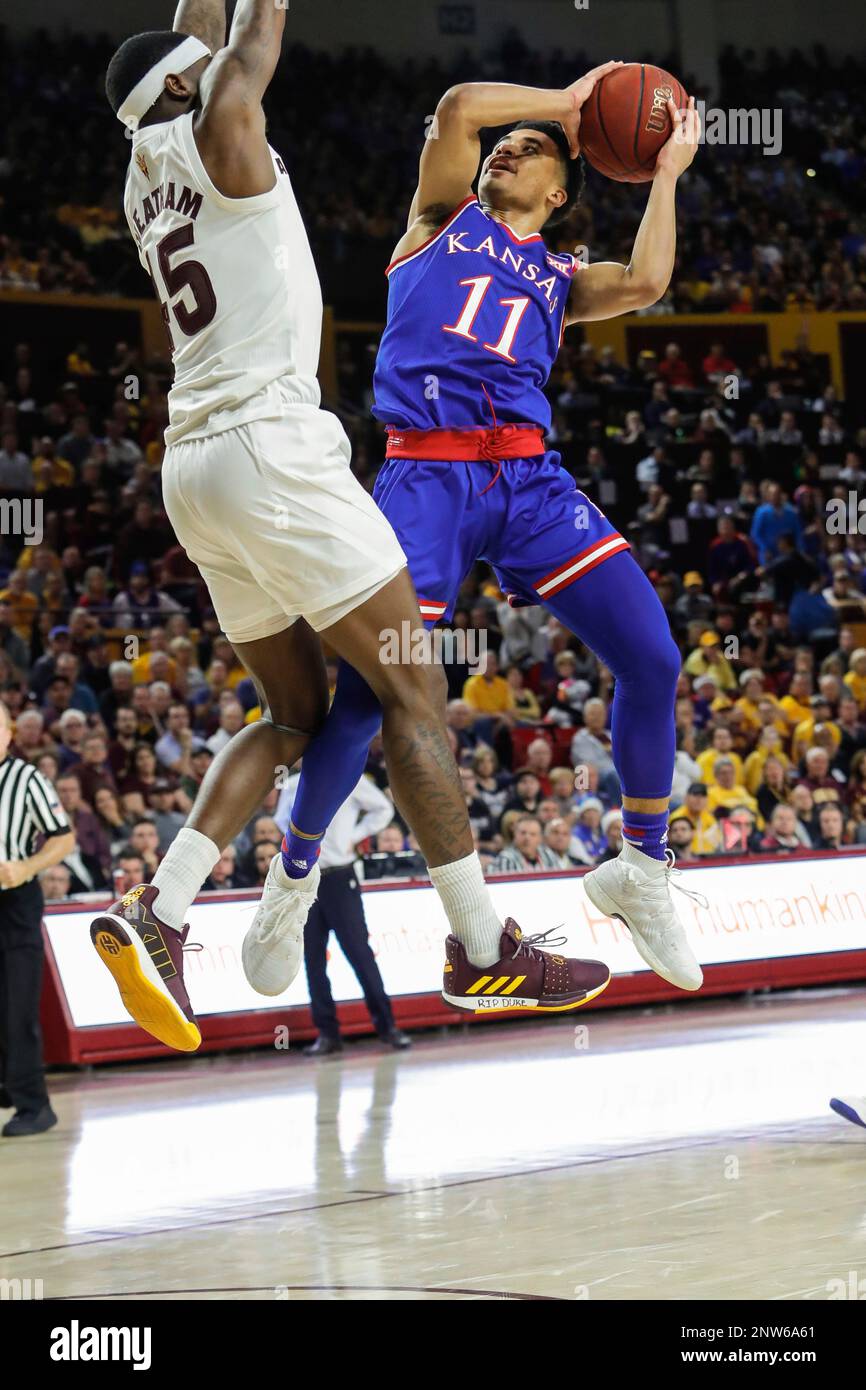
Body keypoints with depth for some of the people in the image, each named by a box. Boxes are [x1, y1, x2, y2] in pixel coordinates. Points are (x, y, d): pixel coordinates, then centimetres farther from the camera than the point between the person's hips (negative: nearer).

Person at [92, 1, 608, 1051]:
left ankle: (156, 913, 1)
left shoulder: (145, 175, 18)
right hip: (270, 444, -9)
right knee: (412, 694, -3)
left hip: (194, 464, 9)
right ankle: (483, 947, -2)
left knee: (295, 715, 15)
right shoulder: (216, 127, -3)